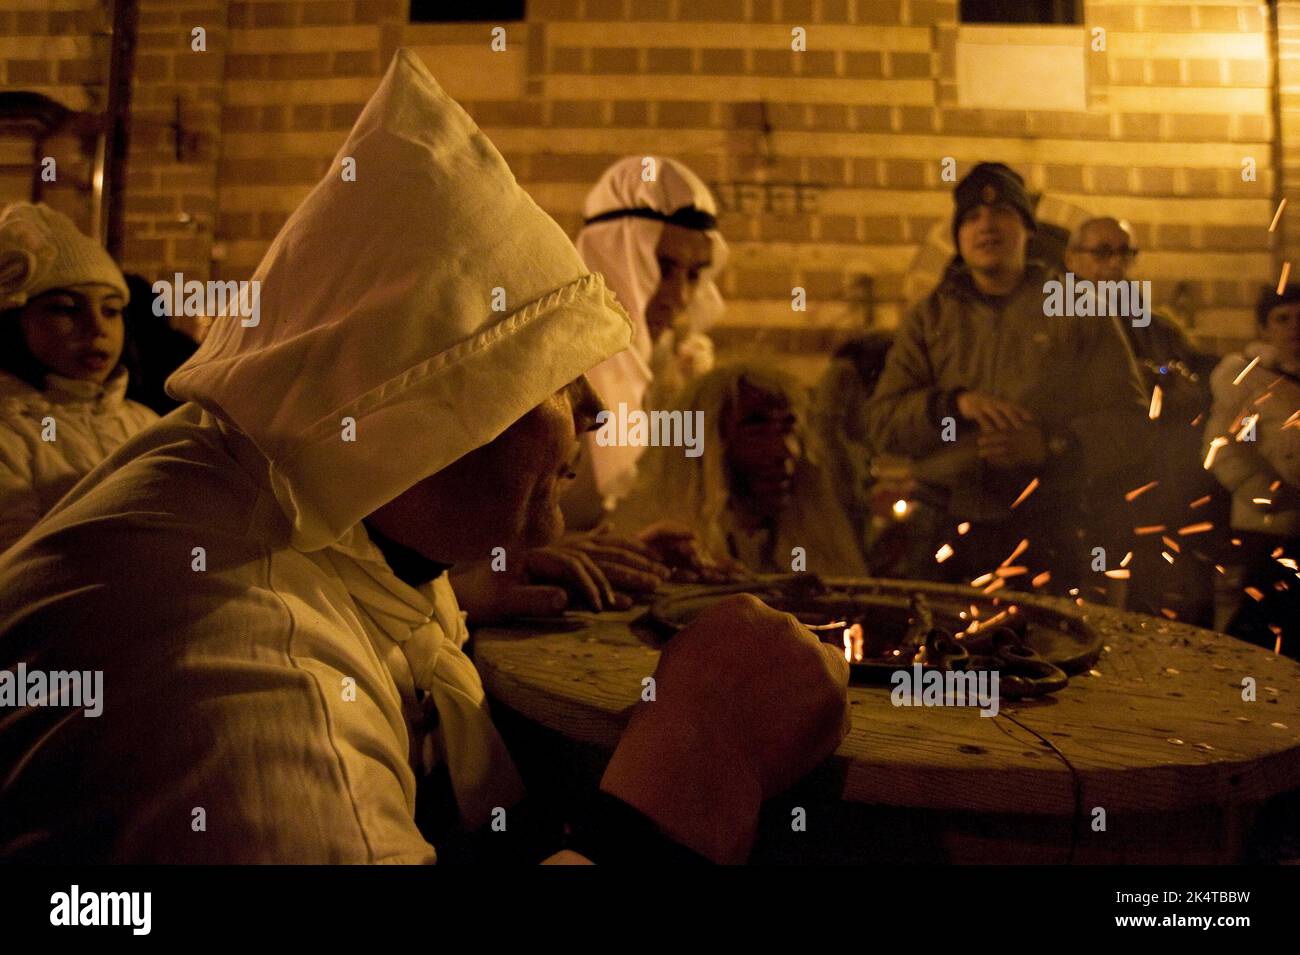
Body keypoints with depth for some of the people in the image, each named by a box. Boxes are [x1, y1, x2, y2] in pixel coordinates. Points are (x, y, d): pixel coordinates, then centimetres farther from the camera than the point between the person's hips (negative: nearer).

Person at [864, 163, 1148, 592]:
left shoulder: (1079, 311, 8)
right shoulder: (928, 317, 13)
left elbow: (1128, 417, 3)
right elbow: (882, 421, 5)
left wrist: (1053, 445, -14)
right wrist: (956, 403, -12)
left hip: (1044, 529, -1)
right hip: (945, 527, 1)